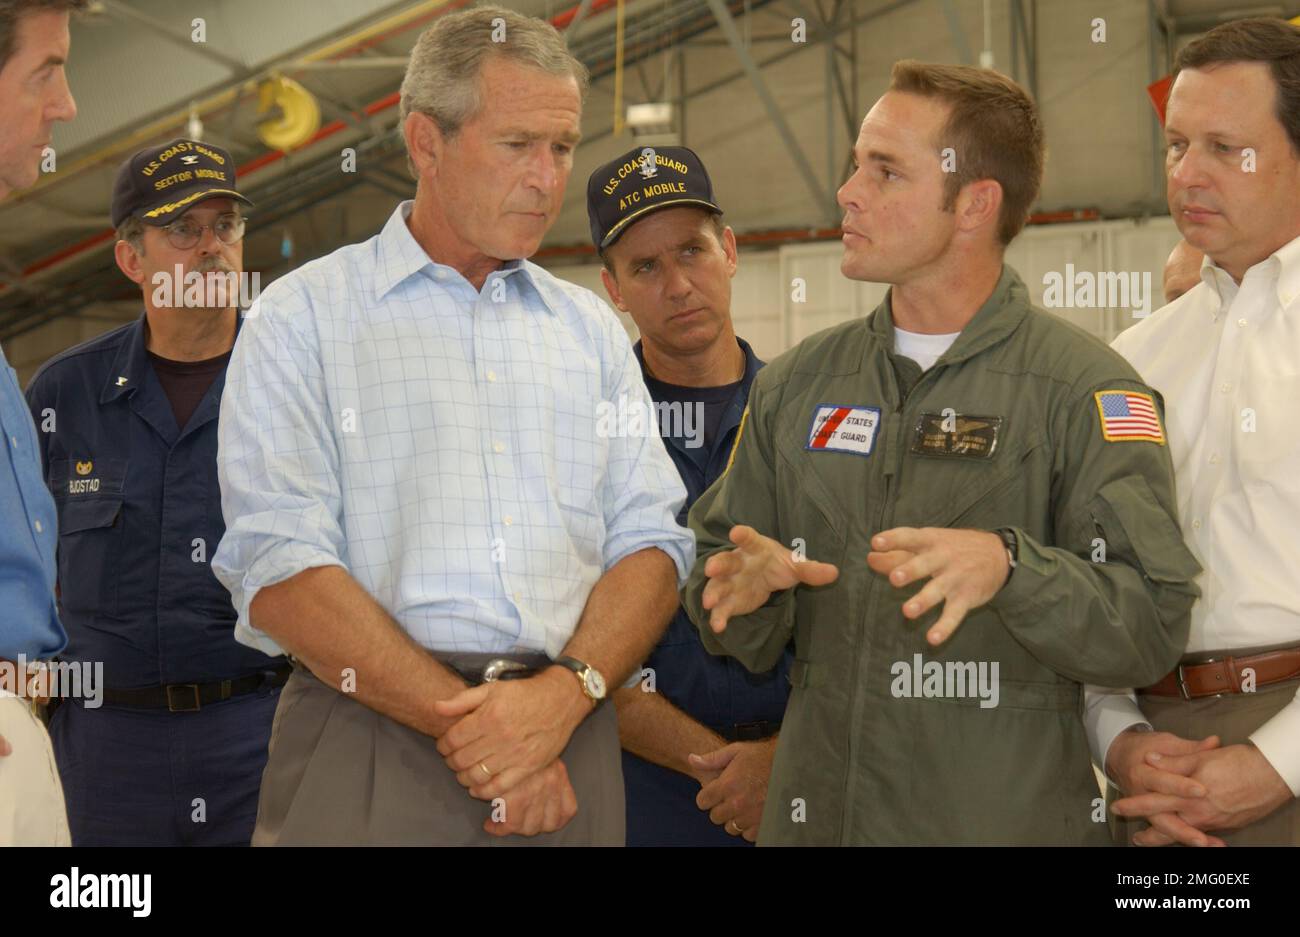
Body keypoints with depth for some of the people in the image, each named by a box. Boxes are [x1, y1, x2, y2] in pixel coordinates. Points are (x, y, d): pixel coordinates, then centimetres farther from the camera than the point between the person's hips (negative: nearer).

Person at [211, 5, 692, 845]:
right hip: (370, 744, -3)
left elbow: (651, 541, 6)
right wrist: (468, 726, -14)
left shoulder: (592, 329, 14)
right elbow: (281, 569, -9)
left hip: (569, 747, 4)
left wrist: (563, 695, -12)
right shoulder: (303, 319, 1)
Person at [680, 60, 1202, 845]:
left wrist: (1007, 567, -30)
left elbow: (1153, 626, -15)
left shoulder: (1085, 387, -8)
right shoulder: (797, 383, 8)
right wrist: (745, 586, -12)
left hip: (1014, 817, -4)